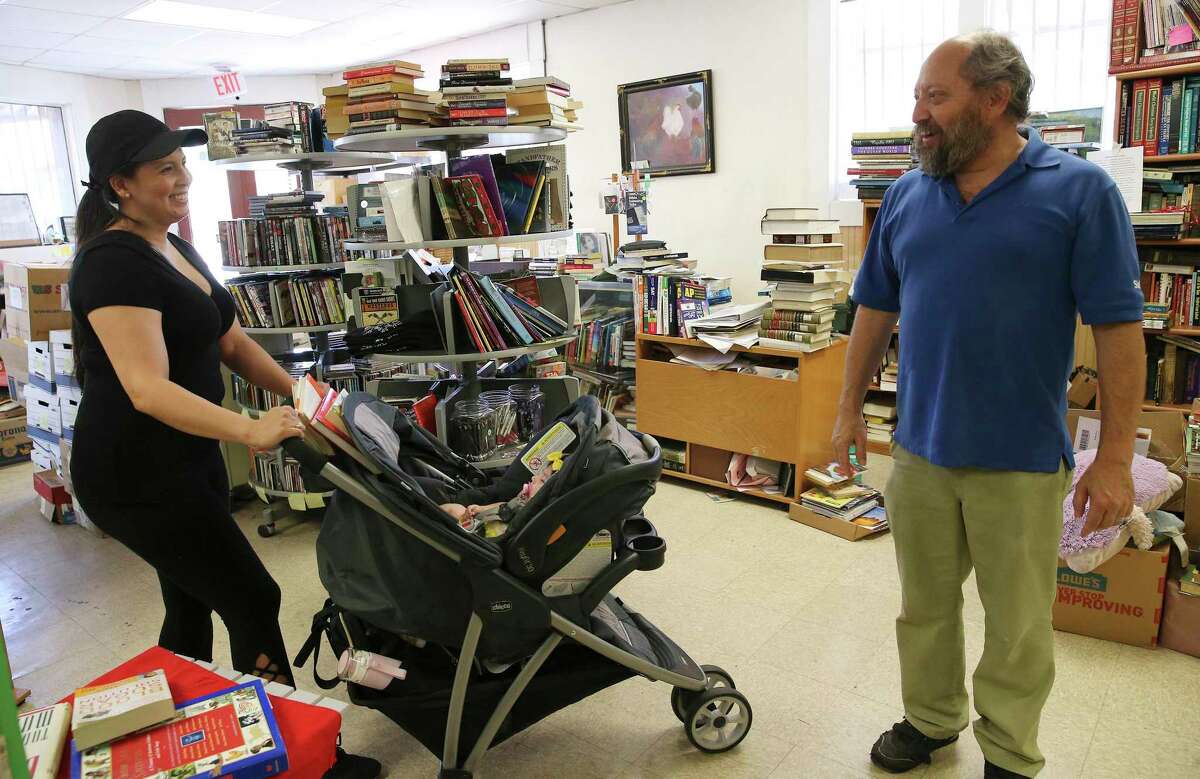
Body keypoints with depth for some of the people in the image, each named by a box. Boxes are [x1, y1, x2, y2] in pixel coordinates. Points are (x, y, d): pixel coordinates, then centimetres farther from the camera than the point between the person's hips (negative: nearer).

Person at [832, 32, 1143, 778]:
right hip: (919, 447, 4)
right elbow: (876, 309, 11)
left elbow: (1119, 327, -8)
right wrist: (850, 406, 10)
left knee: (1018, 627, 11)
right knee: (925, 605, 17)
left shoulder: (1080, 190, -7)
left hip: (1022, 458, -3)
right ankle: (930, 718, 39)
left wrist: (1116, 456, -11)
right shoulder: (907, 195, 4)